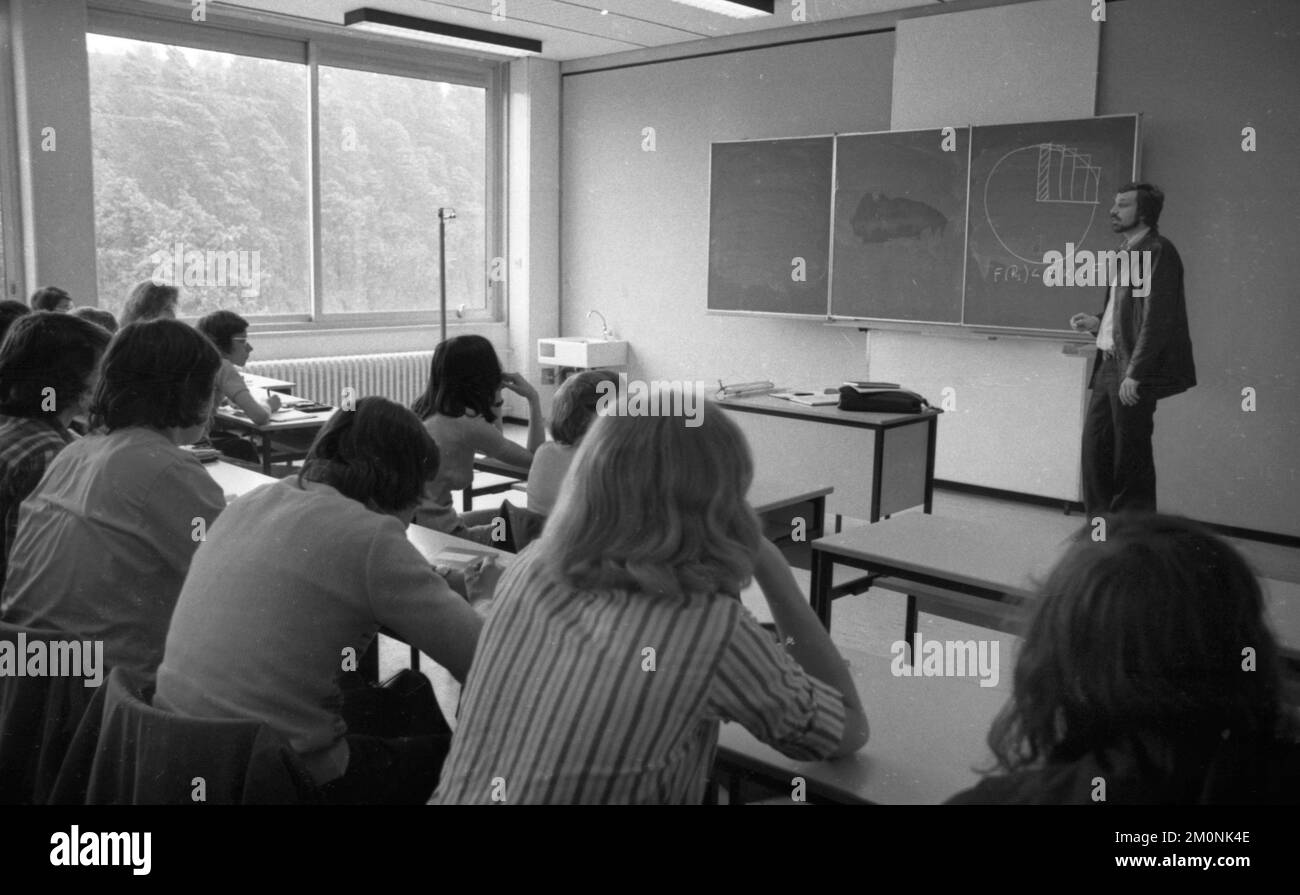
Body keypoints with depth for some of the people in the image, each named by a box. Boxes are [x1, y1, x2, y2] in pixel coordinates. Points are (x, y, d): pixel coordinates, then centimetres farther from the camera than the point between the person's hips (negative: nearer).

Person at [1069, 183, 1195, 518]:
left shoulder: (1158, 251, -12)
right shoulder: (1129, 251, 17)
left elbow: (1156, 319, -19)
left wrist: (1134, 373, -22)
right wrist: (1098, 322, 8)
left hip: (1133, 371, -9)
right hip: (1109, 364, 9)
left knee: (1130, 456, -2)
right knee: (1095, 445, 10)